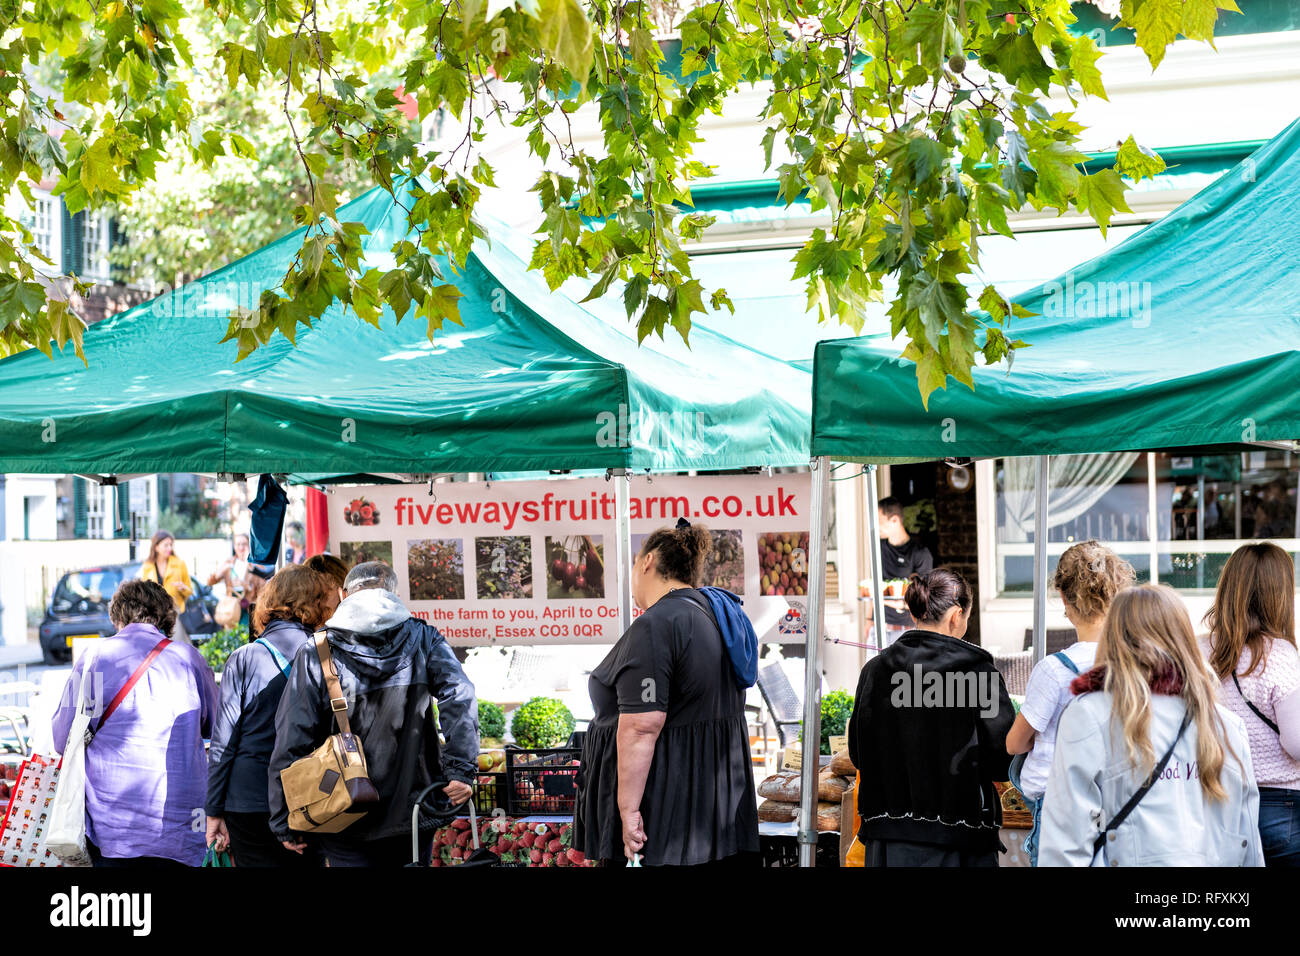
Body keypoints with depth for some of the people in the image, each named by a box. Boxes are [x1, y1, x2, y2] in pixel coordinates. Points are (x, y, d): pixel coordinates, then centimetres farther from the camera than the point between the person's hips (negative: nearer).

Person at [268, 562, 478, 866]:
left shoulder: (314, 653, -3)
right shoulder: (423, 639, 1)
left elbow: (291, 742, -5)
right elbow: (459, 697, -16)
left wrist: (284, 822, 1)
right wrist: (460, 769, -18)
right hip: (411, 813, 2)